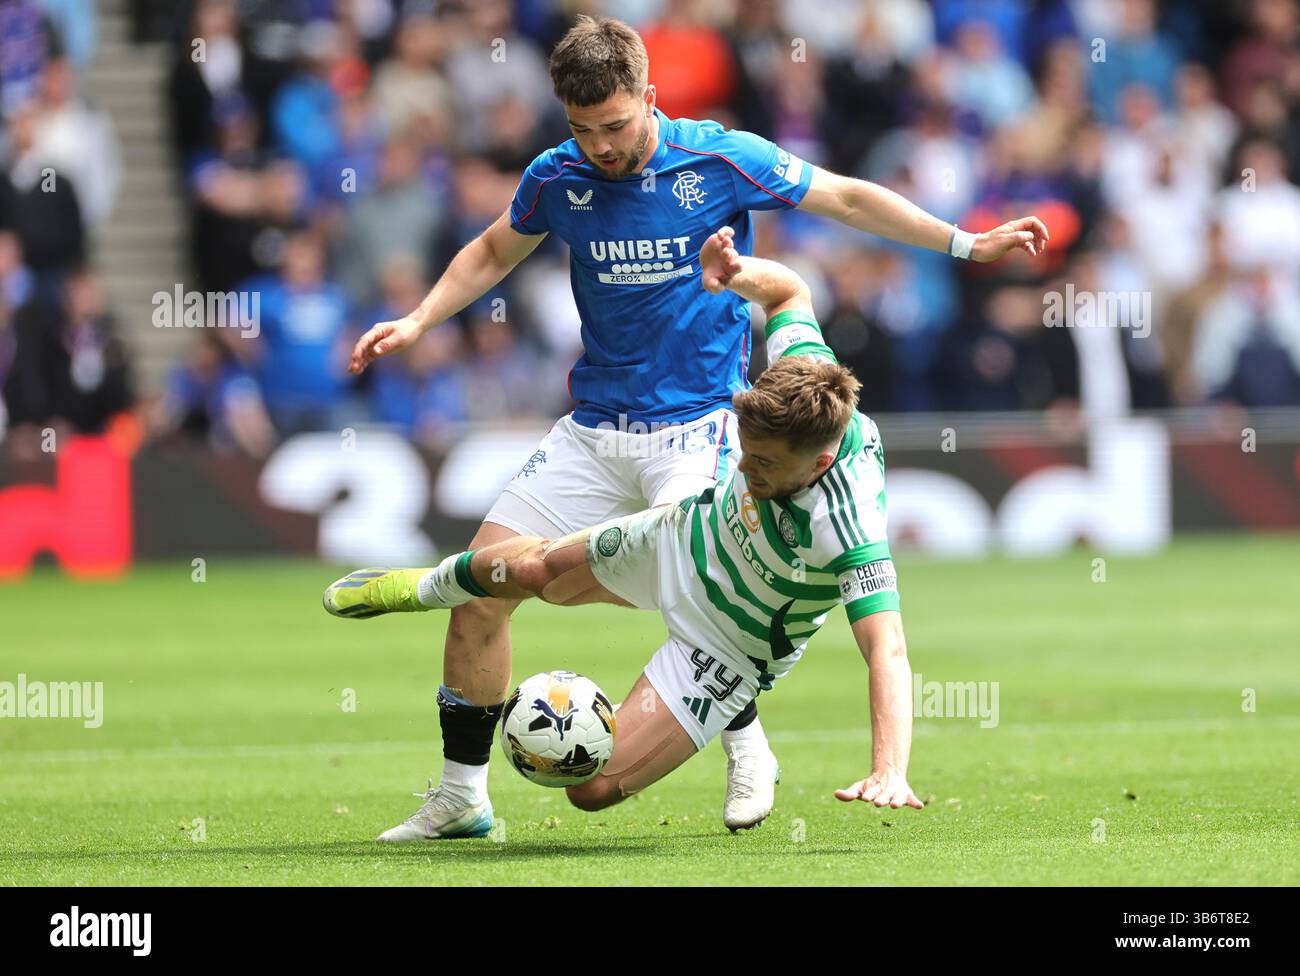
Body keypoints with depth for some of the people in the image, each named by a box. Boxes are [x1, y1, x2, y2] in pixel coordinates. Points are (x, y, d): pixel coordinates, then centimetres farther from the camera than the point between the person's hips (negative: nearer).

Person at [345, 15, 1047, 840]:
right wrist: (418, 322, 8)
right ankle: (460, 794, 10)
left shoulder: (721, 159, -10)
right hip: (594, 427, 4)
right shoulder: (558, 178, -1)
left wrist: (967, 244, -2)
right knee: (479, 584, -4)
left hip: (697, 422, -4)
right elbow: (494, 252, 20)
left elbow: (848, 198, 1)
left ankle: (747, 750, -1)